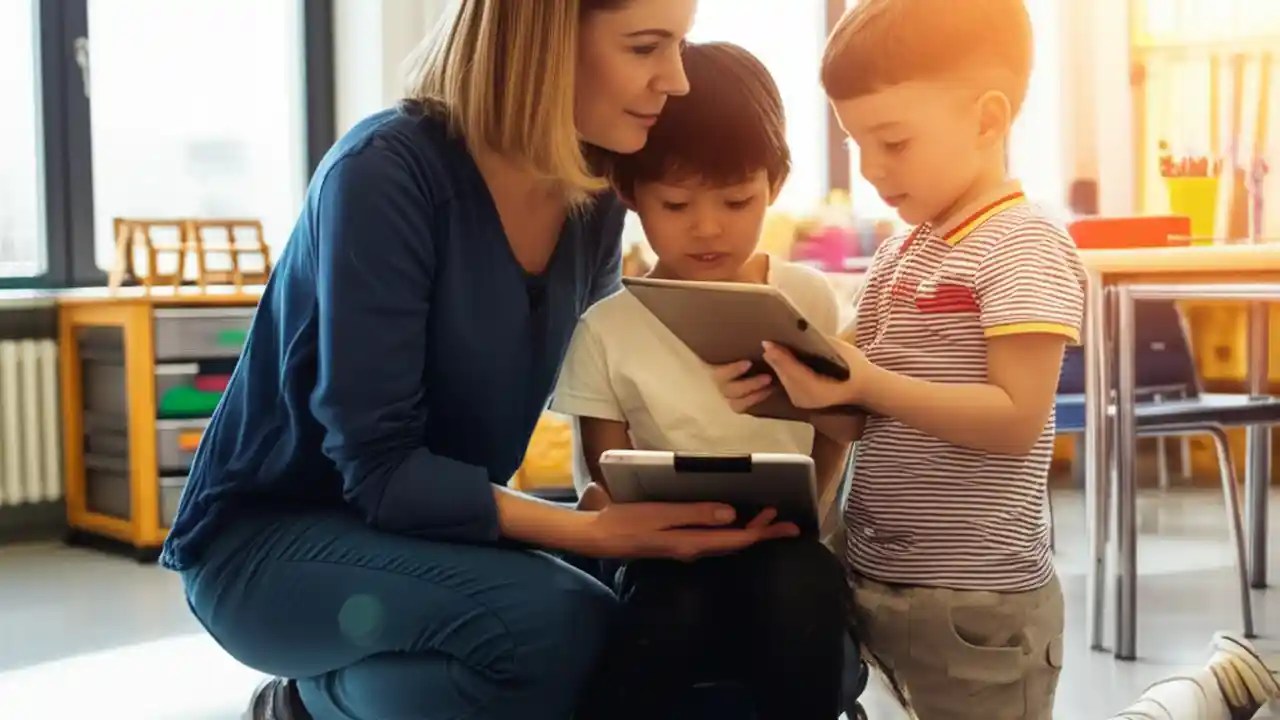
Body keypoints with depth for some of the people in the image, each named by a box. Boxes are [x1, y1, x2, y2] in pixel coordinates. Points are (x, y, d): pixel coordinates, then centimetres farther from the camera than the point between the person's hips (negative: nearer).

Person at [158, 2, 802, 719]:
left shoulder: (593, 197, -3)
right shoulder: (386, 172, -24)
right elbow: (379, 468, -25)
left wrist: (692, 491, -17)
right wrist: (595, 531, -34)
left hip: (433, 525, 7)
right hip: (267, 536, -7)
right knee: (562, 626, -31)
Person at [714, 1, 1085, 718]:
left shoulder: (1024, 248, -13)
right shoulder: (897, 256, 10)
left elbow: (1016, 419, -20)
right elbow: (860, 414, 11)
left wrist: (868, 384, -25)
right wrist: (787, 383, -8)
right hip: (877, 583, 8)